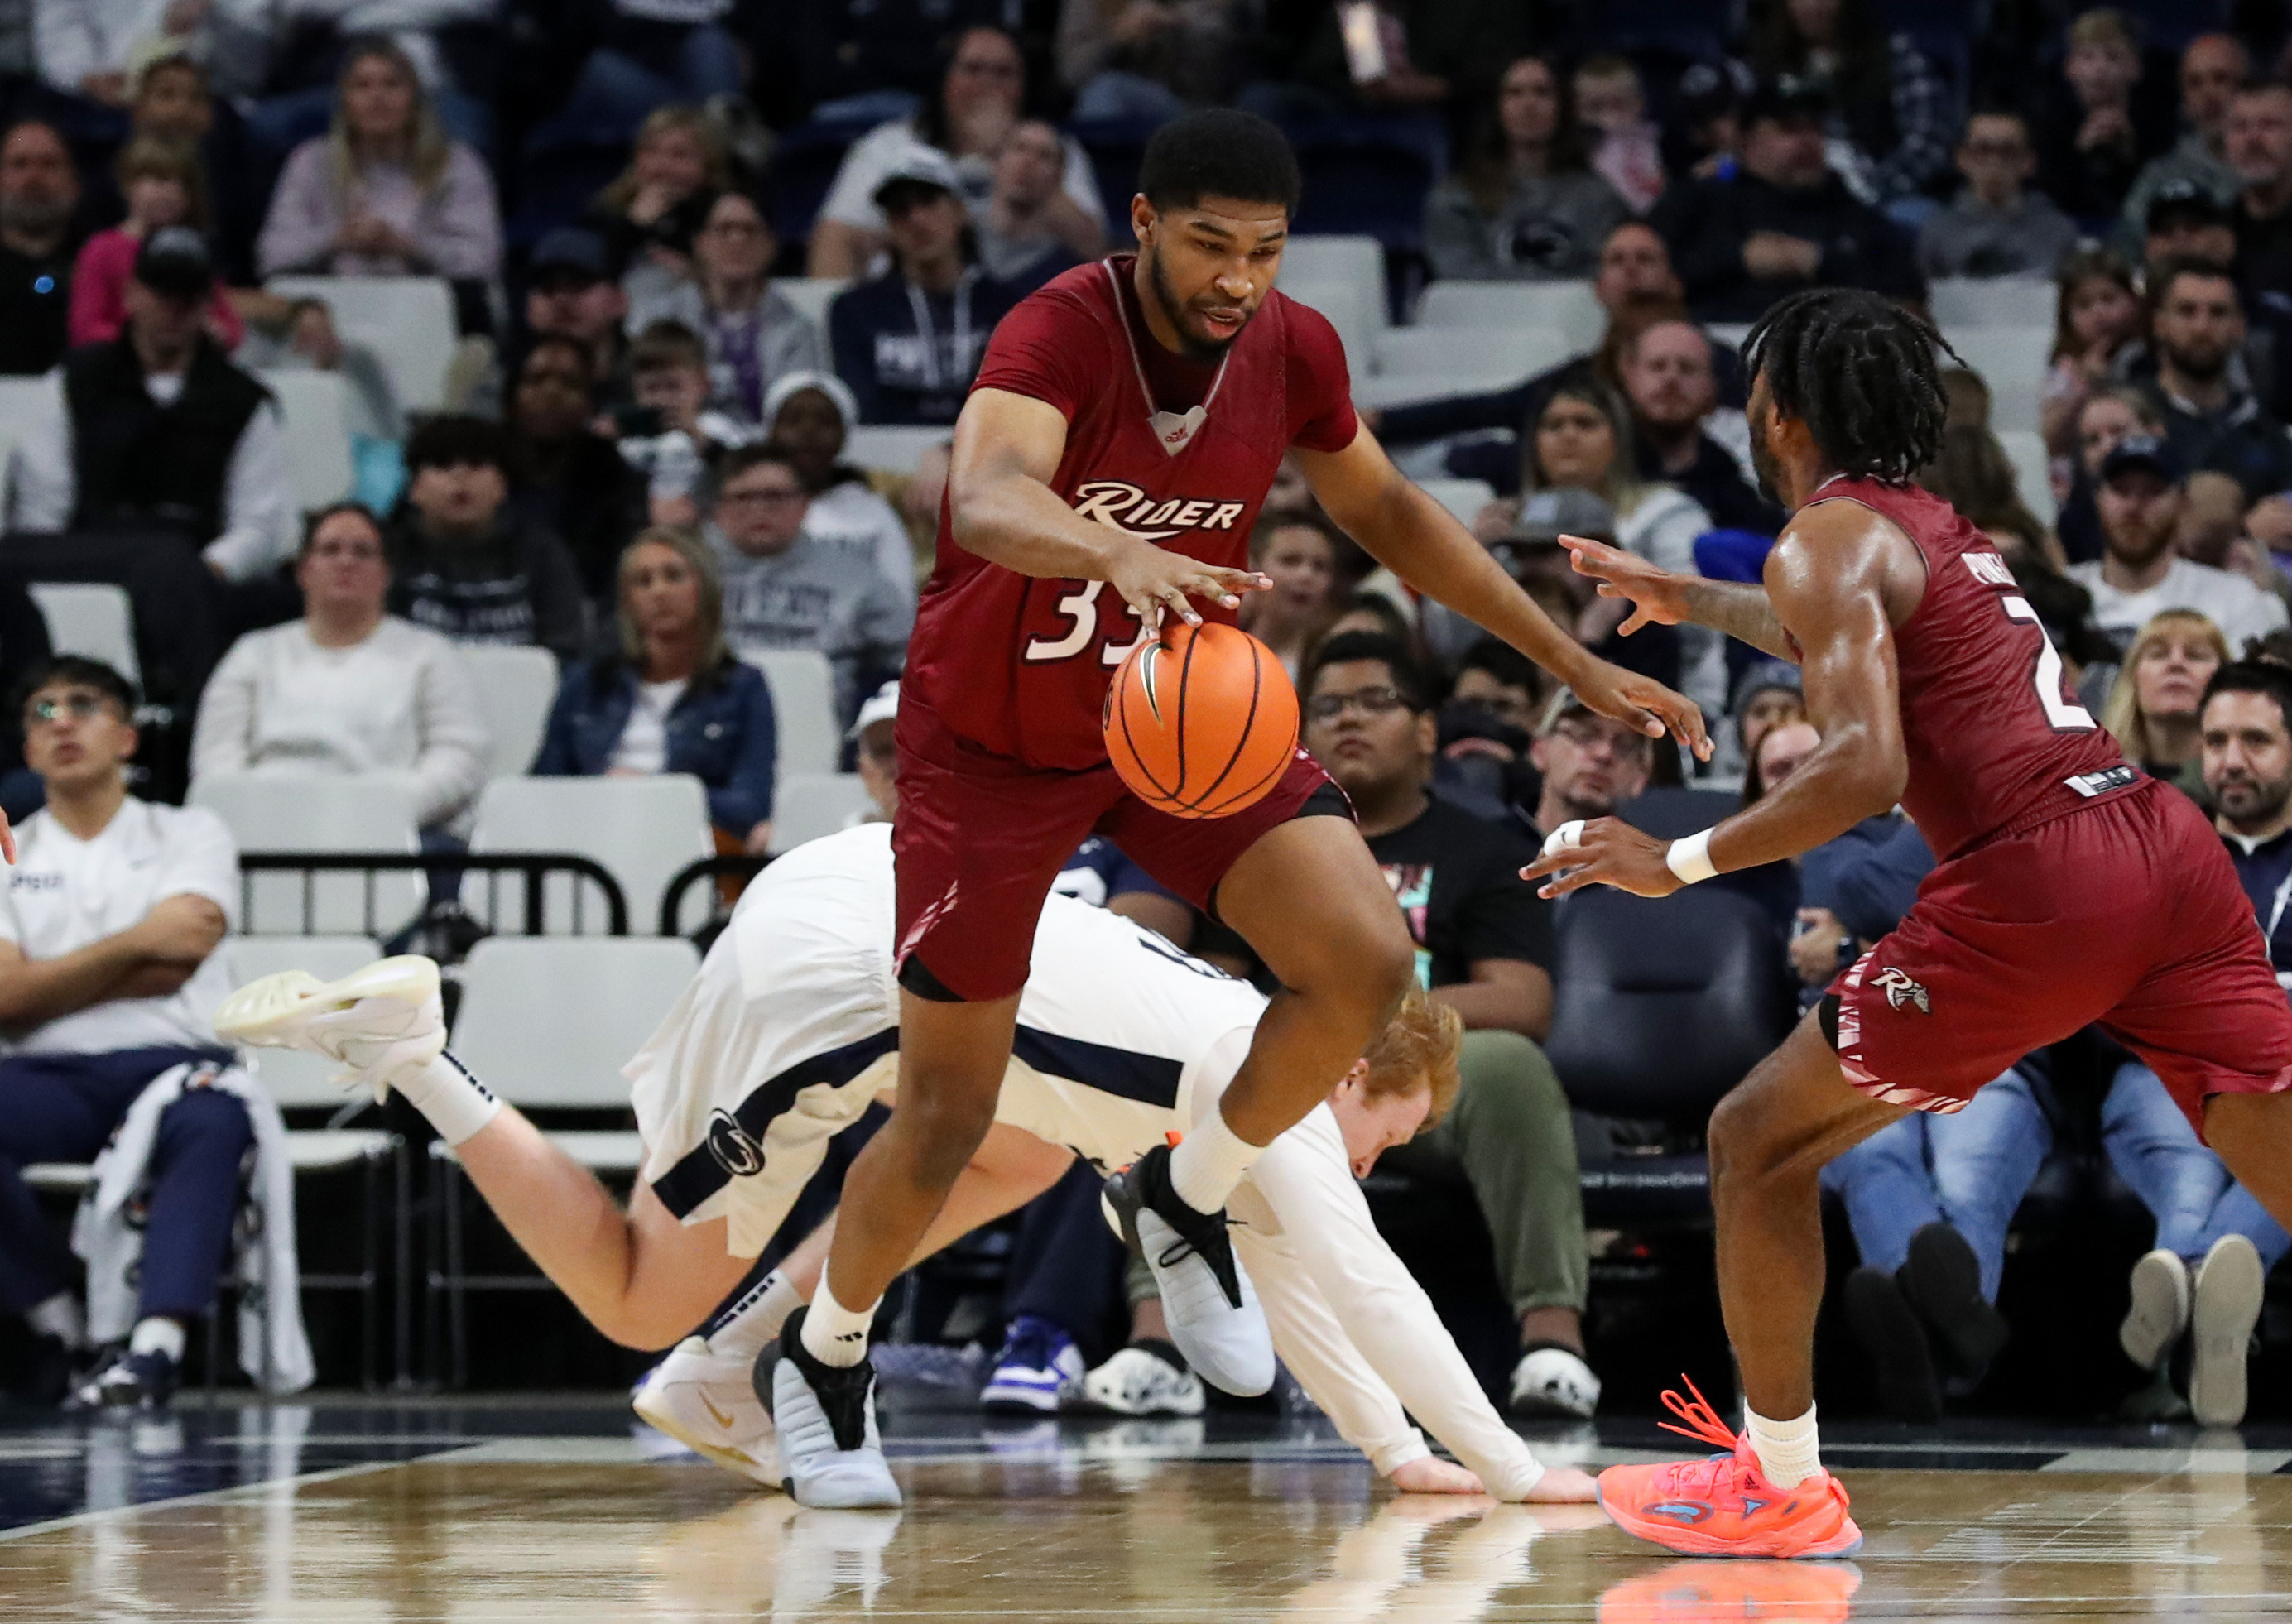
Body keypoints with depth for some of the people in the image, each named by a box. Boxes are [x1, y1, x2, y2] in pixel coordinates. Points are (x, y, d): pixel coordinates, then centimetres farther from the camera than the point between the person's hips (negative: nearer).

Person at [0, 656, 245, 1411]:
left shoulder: (190, 833, 14)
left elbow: (174, 964, -4)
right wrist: (134, 944, -5)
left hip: (174, 1064, -2)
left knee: (210, 1122, -38)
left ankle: (154, 1347, -51)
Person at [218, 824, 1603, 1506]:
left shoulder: (1252, 1061, 20)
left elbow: (1289, 1279, 28)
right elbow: (1357, 1280, -12)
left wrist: (1396, 1448, 23)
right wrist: (1505, 1467, -9)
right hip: (831, 975, -9)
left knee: (1019, 1158, 26)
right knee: (637, 1303, 2)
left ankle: (725, 1371, 18)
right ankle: (406, 1043, -1)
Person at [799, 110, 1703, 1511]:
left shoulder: (1293, 351, -10)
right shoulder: (1062, 334, -28)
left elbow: (1388, 512, 8)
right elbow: (987, 501, -47)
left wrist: (1580, 668, 7)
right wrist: (1123, 551, -69)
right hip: (995, 745, -4)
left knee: (1366, 961, -18)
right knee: (948, 1117, 0)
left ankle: (1185, 1201, 8)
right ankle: (827, 1359, 29)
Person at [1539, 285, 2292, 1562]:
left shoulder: (1828, 539, 1)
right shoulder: (1942, 530, 26)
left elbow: (1865, 769, -14)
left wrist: (1681, 862, -6)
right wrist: (1686, 600, 62)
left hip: (2038, 879, -8)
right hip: (2168, 841, 8)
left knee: (1761, 1140, 10)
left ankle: (1780, 1482, 15)